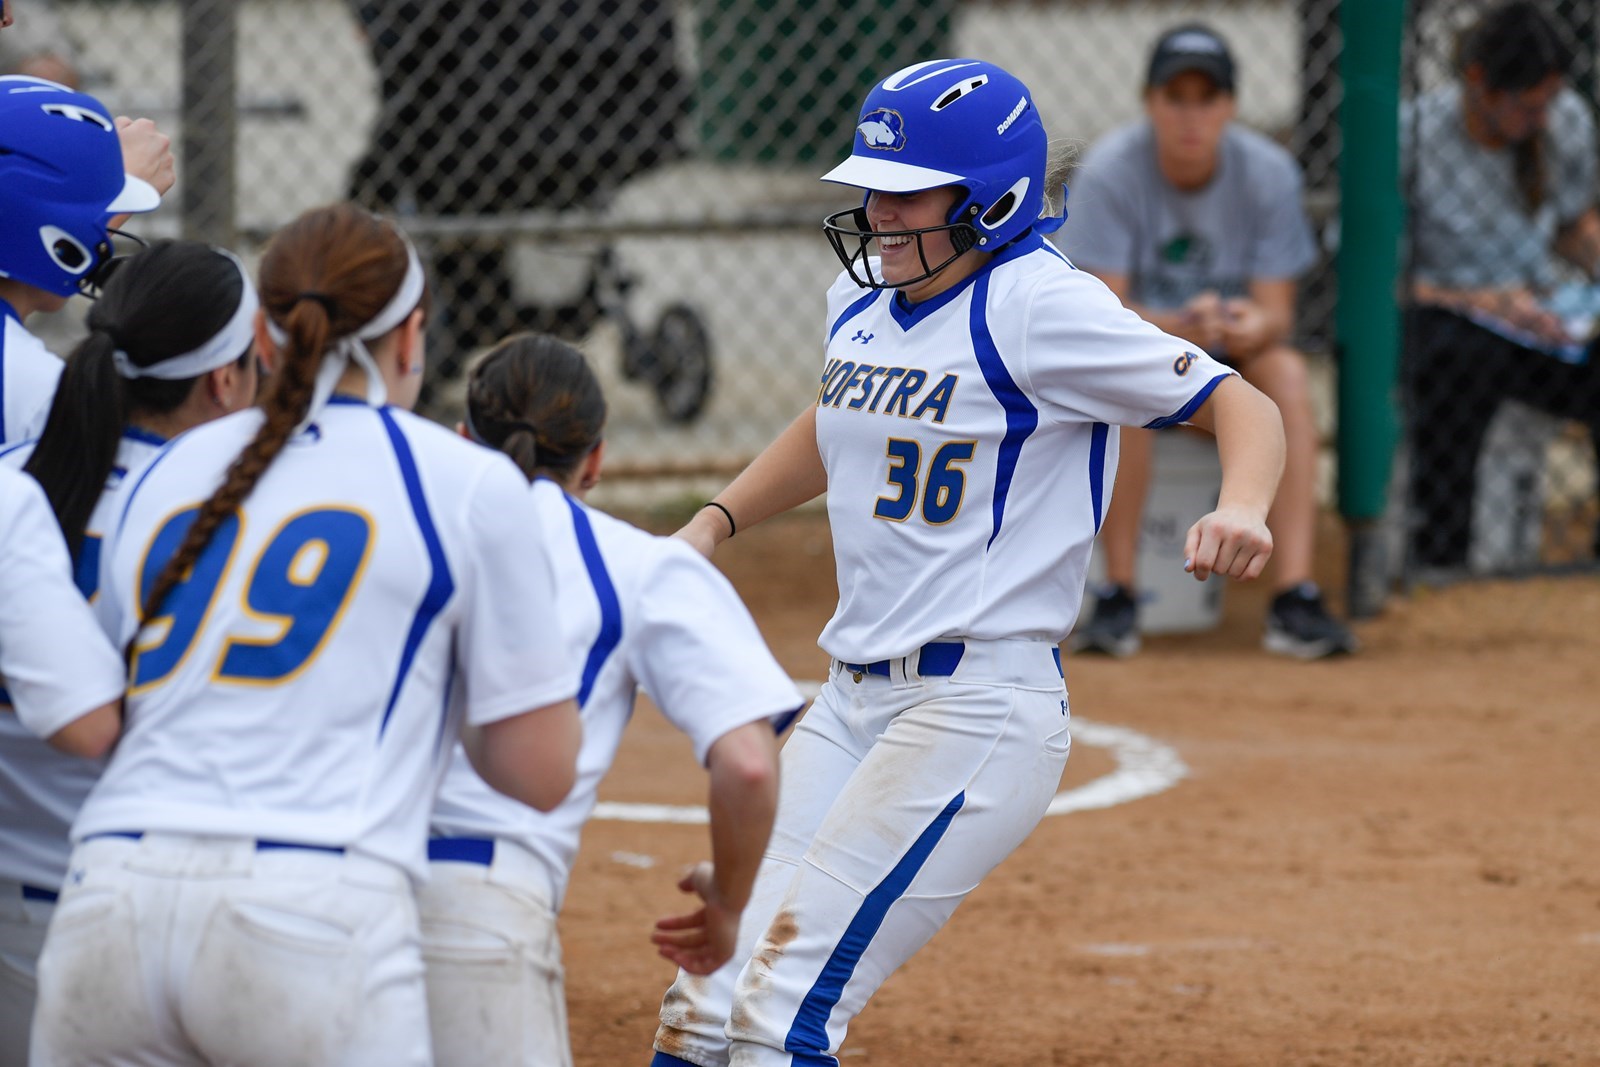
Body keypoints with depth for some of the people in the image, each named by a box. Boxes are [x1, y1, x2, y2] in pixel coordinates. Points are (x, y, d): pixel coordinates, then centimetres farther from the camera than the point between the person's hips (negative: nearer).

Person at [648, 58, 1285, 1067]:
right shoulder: (864, 302, 11)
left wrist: (1242, 508, -35)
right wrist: (716, 521, 21)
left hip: (981, 708, -8)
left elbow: (1243, 406, -15)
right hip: (855, 704, 8)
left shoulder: (1037, 306, -13)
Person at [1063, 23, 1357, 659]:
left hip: (1232, 361, 2)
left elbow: (1278, 314, -13)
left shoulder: (1267, 172, -11)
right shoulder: (1111, 171, -17)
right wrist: (1181, 327, -42)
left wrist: (1253, 328, -38)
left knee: (1286, 370, -30)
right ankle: (1119, 596, -30)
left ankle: (1294, 598, -37)